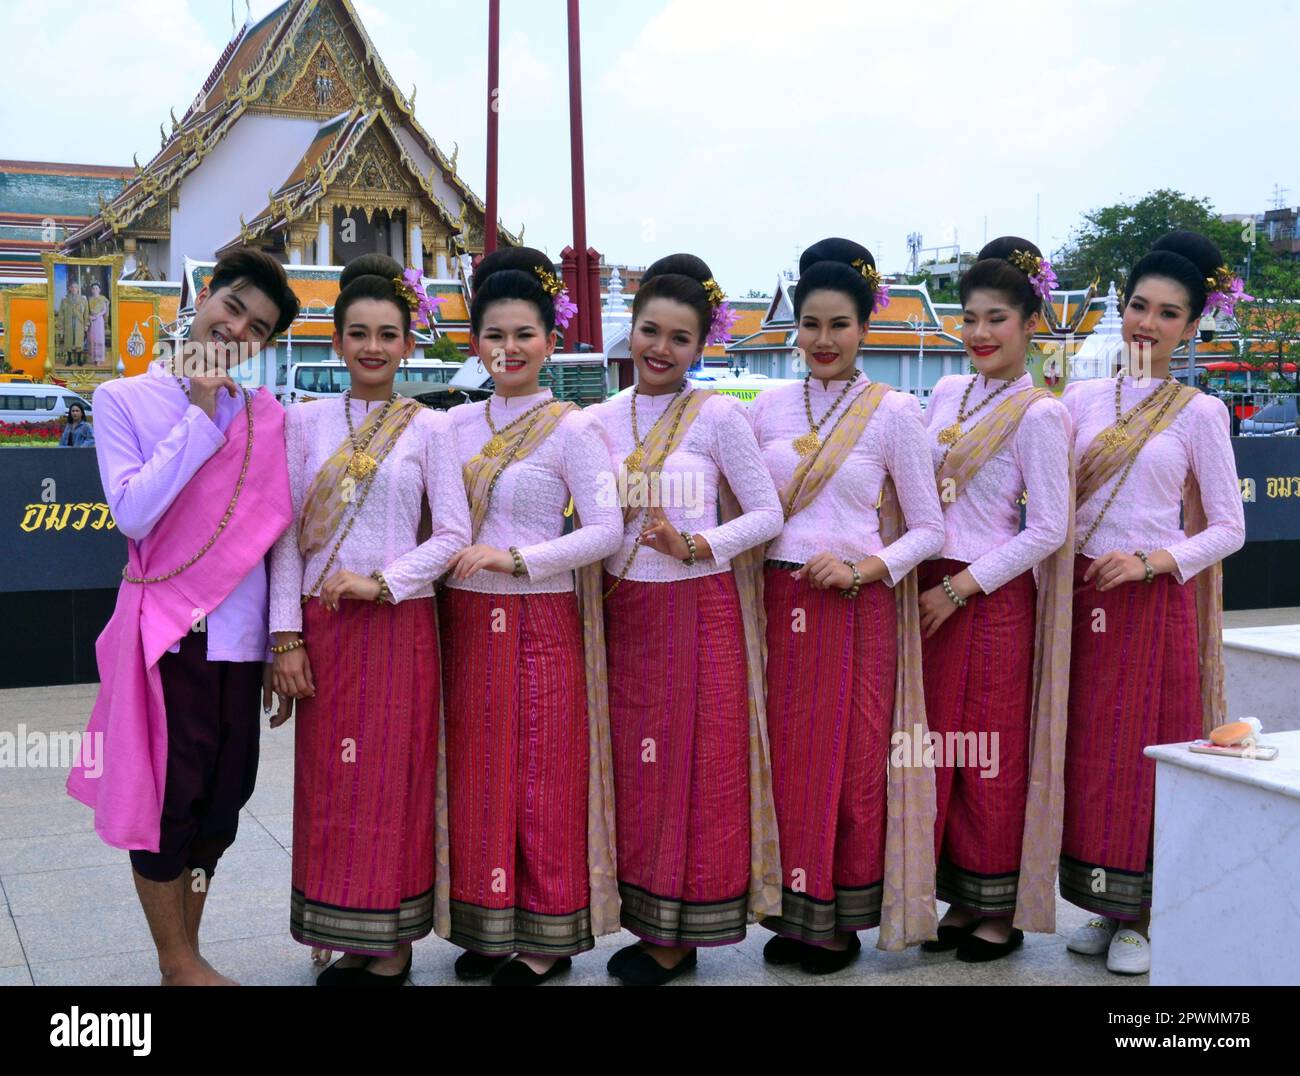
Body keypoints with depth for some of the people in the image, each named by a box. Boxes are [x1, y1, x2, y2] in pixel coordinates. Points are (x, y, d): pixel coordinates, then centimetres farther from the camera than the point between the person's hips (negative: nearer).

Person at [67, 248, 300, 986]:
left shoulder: (268, 417, 8)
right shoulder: (125, 400, -1)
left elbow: (278, 536, 11)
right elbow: (133, 513, -14)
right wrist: (200, 415, -12)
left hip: (241, 639, 4)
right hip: (166, 634, -4)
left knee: (221, 803, 11)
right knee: (167, 803, 4)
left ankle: (188, 954, 28)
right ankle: (178, 965, 20)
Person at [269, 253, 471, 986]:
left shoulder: (429, 428, 1)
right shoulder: (306, 422, 7)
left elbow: (453, 534, -3)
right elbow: (287, 534, 4)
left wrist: (381, 582, -15)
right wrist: (287, 636, -2)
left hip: (399, 623, -2)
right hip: (321, 626, 3)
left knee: (394, 784, 2)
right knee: (328, 787, 6)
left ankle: (393, 948, 13)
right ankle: (349, 944, 18)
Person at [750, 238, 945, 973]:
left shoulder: (894, 412, -2)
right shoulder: (769, 407, 8)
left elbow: (928, 529, -1)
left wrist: (865, 569, -15)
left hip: (859, 607, -3)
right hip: (780, 602, 3)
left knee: (855, 763, 2)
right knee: (787, 760, 6)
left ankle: (844, 919, 17)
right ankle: (794, 912, 21)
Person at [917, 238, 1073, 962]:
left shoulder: (1039, 414, -10)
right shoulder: (947, 394, 10)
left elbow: (1049, 529, -14)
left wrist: (958, 590, -15)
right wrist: (923, 584, 6)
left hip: (994, 599, -6)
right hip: (934, 591, 6)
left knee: (992, 754, 3)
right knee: (939, 748, 10)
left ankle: (1002, 909, 18)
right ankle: (962, 899, 24)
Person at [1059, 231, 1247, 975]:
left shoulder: (1199, 413, -1)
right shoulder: (1083, 399, 8)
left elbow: (1228, 529, -3)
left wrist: (1151, 563, -14)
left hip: (1156, 604, -3)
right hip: (1082, 598, 3)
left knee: (1147, 753, 2)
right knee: (1087, 752, 7)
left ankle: (1145, 917, 16)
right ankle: (1109, 908, 21)